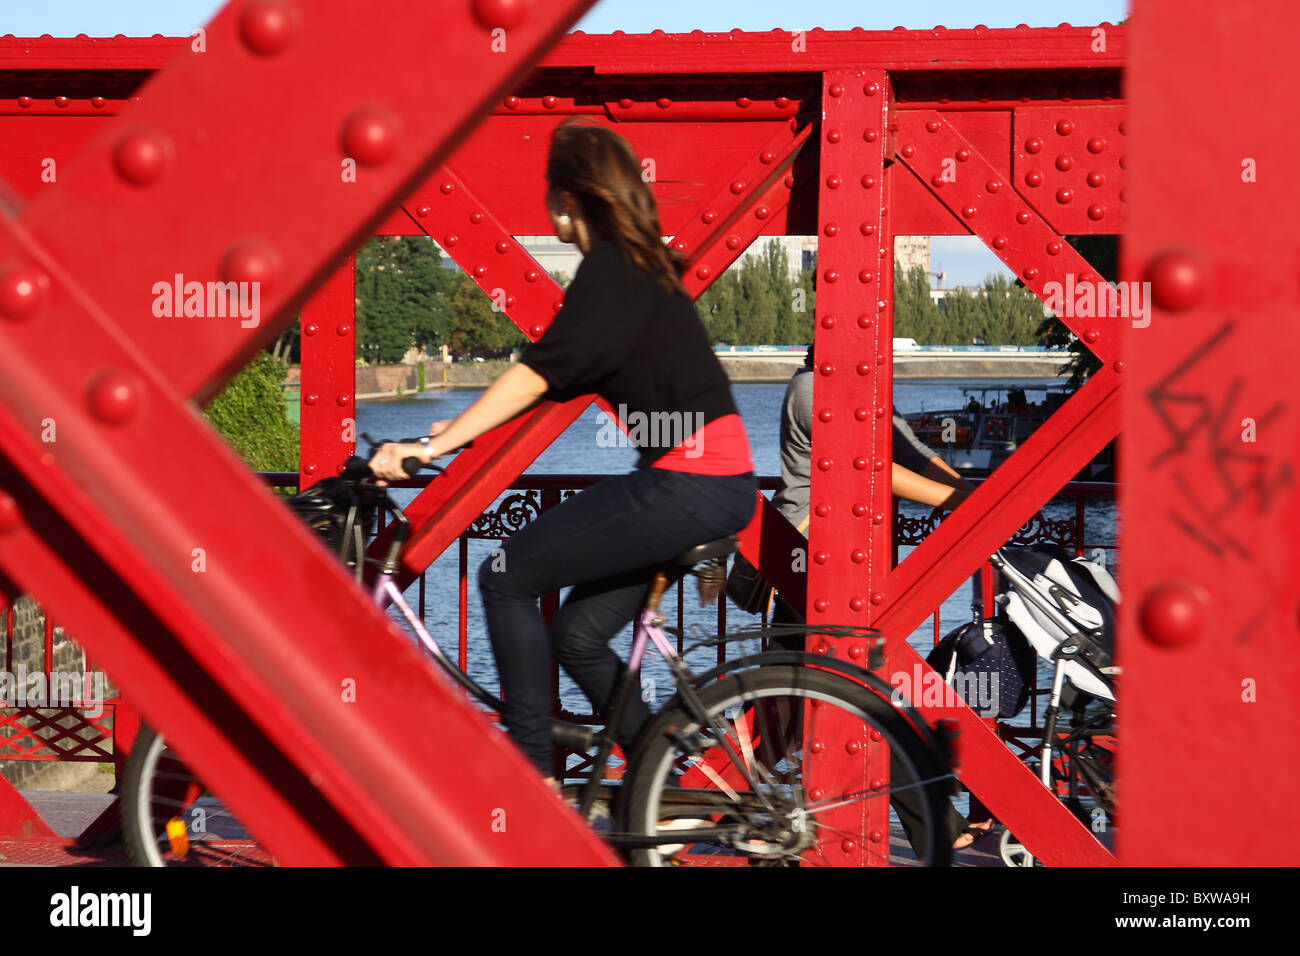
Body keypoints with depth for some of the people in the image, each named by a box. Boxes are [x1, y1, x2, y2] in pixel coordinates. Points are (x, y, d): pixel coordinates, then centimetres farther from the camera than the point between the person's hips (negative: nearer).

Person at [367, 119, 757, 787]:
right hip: (716, 482, 10)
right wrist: (461, 426, 21)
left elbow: (541, 372, -20)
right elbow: (559, 377, 23)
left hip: (689, 485, -10)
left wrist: (430, 447, -23)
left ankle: (531, 777, -2)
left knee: (507, 577, -6)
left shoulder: (610, 266, -11)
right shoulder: (634, 263, 18)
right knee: (578, 635, 14)